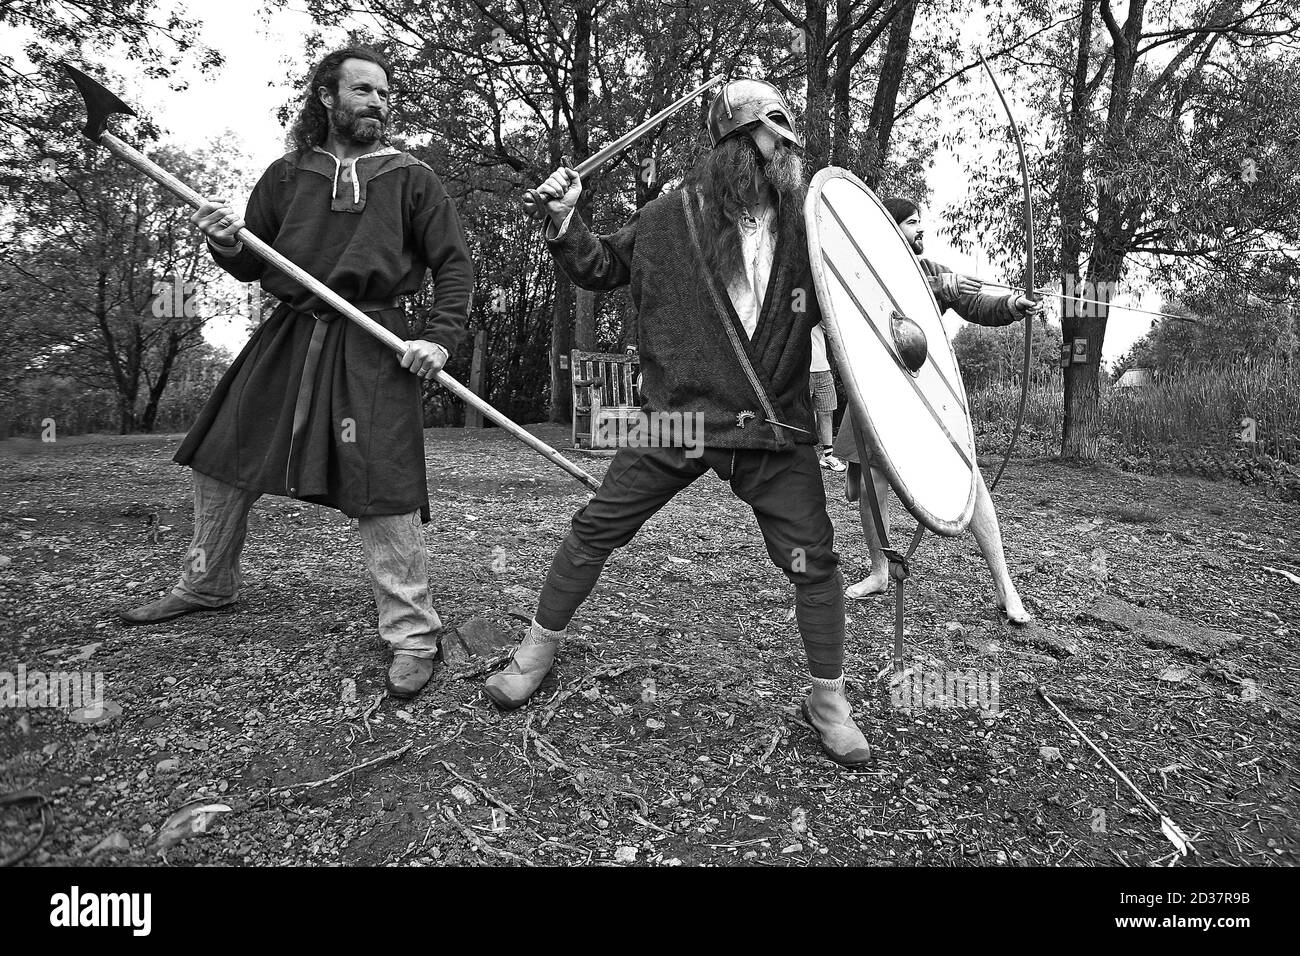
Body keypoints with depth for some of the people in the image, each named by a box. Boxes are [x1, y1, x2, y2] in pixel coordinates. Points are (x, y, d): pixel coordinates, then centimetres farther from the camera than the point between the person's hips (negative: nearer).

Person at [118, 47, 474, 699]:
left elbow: (454, 265, 4)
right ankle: (207, 585, 35)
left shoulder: (411, 179, 6)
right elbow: (252, 268, 16)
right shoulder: (286, 175, 14)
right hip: (288, 334, 5)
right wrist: (227, 244, -7)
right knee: (221, 455, 12)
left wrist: (441, 336, -11)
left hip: (372, 343, -5)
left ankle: (412, 634, -3)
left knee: (381, 487, -14)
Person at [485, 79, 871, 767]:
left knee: (814, 560, 0)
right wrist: (566, 223, 0)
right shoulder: (670, 218, 2)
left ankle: (828, 700, 21)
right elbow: (601, 268, 15)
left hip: (776, 429, 1)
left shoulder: (809, 232, 5)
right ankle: (539, 645, 25)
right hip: (677, 419, -1)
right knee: (597, 529, 2)